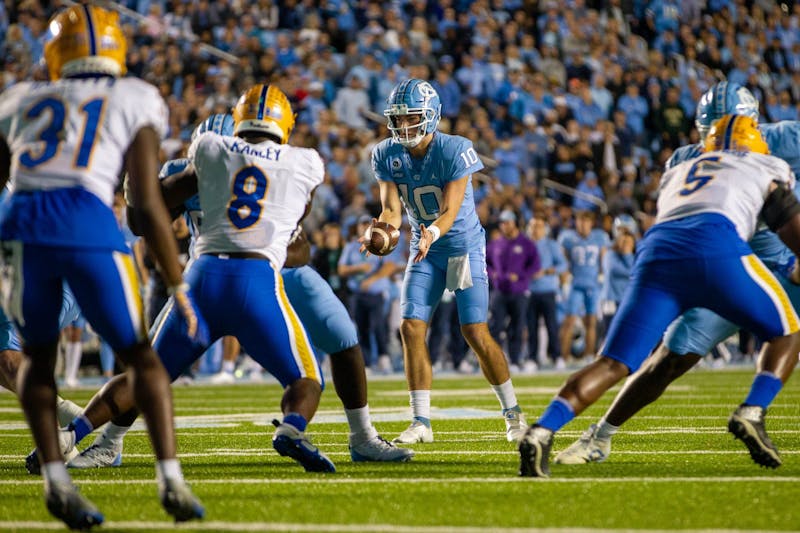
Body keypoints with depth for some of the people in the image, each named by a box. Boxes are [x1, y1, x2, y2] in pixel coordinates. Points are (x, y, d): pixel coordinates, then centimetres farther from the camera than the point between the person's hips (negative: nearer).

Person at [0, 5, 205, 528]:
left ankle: (56, 479, 8)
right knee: (139, 353, 16)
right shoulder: (135, 101, 17)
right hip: (89, 227, -2)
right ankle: (171, 479, 1)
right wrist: (181, 290, 11)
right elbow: (148, 204, 8)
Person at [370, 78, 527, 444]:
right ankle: (421, 421, -2)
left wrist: (432, 234, -48)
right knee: (411, 328, -8)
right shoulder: (387, 155, -7)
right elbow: (392, 208, -13)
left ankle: (513, 413, 7)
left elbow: (449, 212, -26)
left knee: (475, 333, -9)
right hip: (425, 250, 5)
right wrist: (382, 230, -37)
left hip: (464, 245, -4)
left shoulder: (455, 151, -21)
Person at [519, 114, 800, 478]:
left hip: (656, 253, 3)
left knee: (614, 363, 0)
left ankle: (542, 431, -21)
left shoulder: (676, 174, 38)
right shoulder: (767, 168, 29)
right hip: (716, 248, -3)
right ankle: (752, 412, -7)